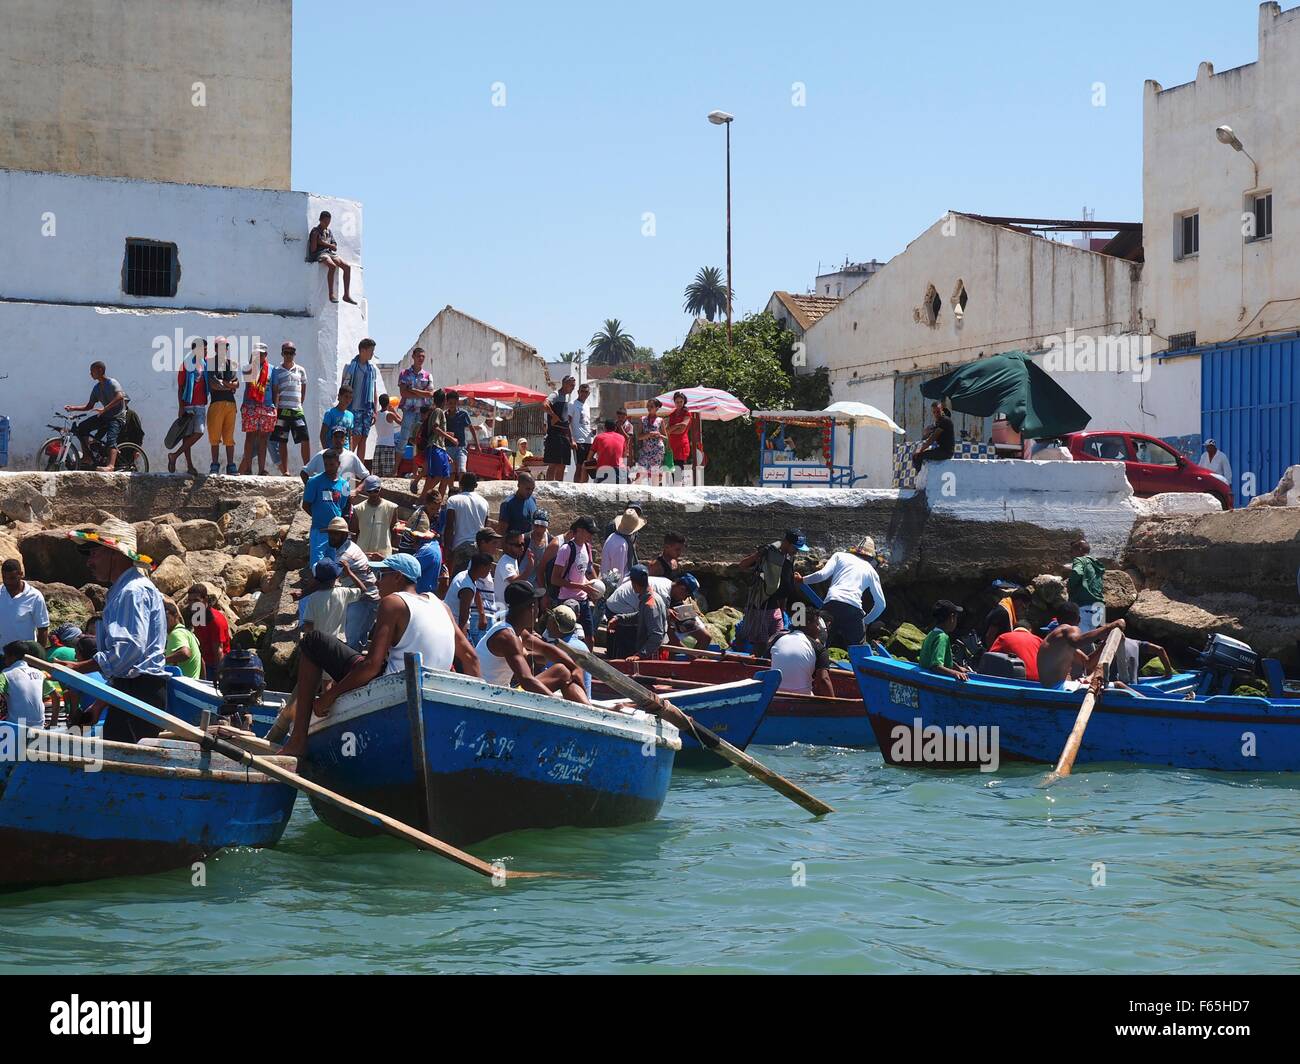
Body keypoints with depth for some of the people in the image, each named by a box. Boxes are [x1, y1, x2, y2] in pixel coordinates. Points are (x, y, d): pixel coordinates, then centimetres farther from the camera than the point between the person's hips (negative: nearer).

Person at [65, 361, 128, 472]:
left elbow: (120, 397, -32)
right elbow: (89, 406, 16)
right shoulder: (97, 388, 11)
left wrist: (104, 409, -38)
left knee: (111, 438, -30)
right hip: (105, 416, 8)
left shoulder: (112, 383, -14)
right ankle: (87, 456, 1)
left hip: (118, 417, -8)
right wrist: (73, 408, 3)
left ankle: (111, 465, -49)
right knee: (82, 427, -5)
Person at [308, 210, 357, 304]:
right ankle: (331, 294, -36)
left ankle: (346, 295, -17)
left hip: (330, 253, 7)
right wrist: (315, 237, -14)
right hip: (319, 254, -7)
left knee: (347, 267, -16)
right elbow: (313, 249, -7)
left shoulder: (329, 232, 20)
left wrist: (323, 243, -2)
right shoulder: (315, 231, 0)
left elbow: (335, 247, 13)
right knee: (332, 266, -37)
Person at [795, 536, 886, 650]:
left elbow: (822, 575, 5)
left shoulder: (840, 556, 21)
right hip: (854, 609, 0)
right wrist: (865, 621, 32)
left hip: (830, 605, 0)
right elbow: (881, 604, 21)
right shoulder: (871, 571, 23)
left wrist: (802, 580, 21)